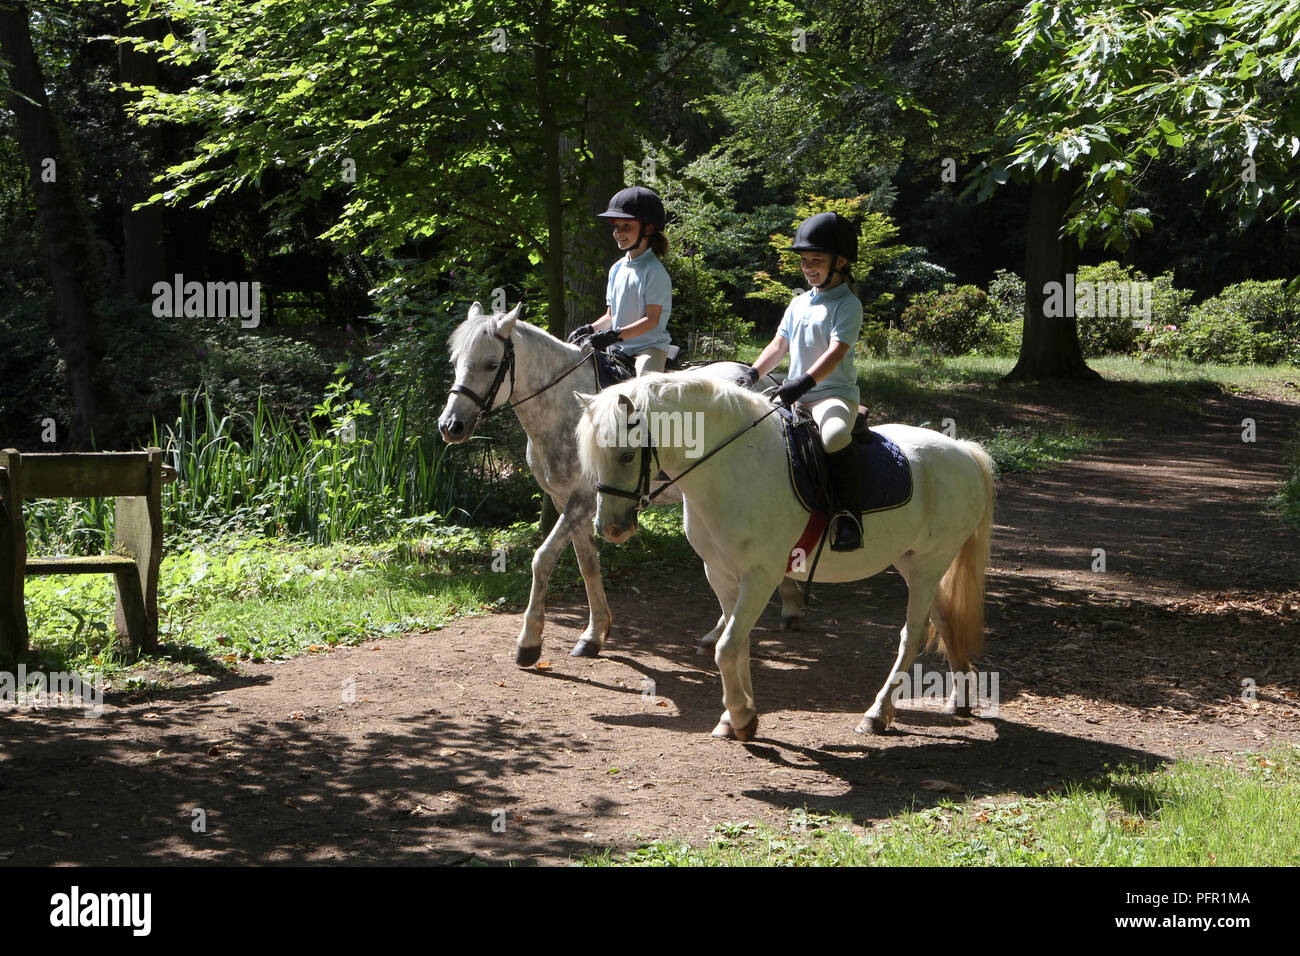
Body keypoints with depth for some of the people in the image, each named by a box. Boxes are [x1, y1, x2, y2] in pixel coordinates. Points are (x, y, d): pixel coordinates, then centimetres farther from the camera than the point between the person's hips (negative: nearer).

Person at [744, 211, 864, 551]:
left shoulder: (847, 305, -5)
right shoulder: (799, 304, 19)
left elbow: (836, 352, -18)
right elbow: (779, 346, 20)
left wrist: (804, 382, -30)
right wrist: (752, 374, 3)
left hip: (835, 392, -8)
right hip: (794, 396, 8)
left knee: (834, 435, -39)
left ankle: (848, 514, -34)